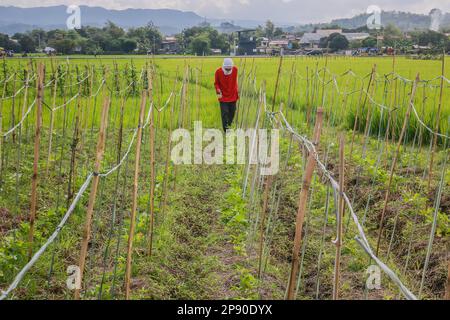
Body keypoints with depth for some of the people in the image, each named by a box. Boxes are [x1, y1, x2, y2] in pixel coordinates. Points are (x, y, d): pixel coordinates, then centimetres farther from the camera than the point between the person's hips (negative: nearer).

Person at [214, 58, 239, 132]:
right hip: (223, 97, -3)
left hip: (233, 96, 3)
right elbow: (216, 83, -2)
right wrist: (218, 92, -19)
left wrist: (237, 91, 9)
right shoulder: (218, 72, -15)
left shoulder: (235, 69, -8)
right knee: (225, 113, -9)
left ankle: (229, 125, 35)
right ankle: (226, 130, -5)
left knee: (232, 112, 13)